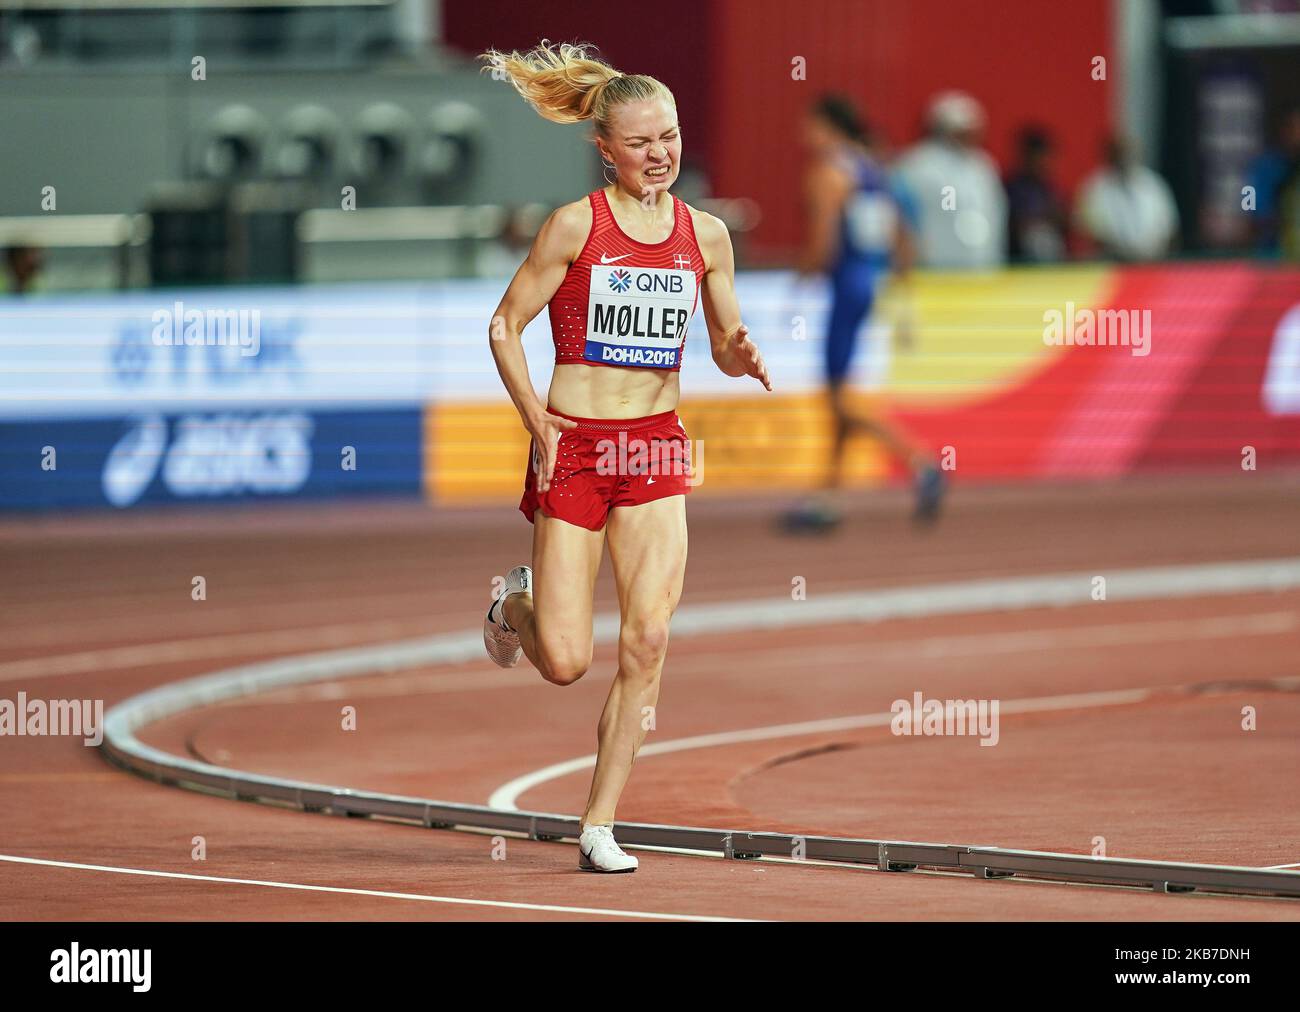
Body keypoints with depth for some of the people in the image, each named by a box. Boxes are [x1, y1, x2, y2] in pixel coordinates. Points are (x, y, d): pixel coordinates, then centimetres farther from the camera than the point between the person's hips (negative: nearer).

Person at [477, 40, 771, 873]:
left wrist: (742, 353, -9)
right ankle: (519, 605, 34)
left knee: (649, 640, -10)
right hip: (575, 445, -3)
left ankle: (600, 826, 0)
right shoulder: (577, 224, -6)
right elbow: (505, 327, -2)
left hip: (658, 447, 3)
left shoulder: (705, 234, 6)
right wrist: (536, 421, -12)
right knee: (566, 663, -5)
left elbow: (726, 347, 15)